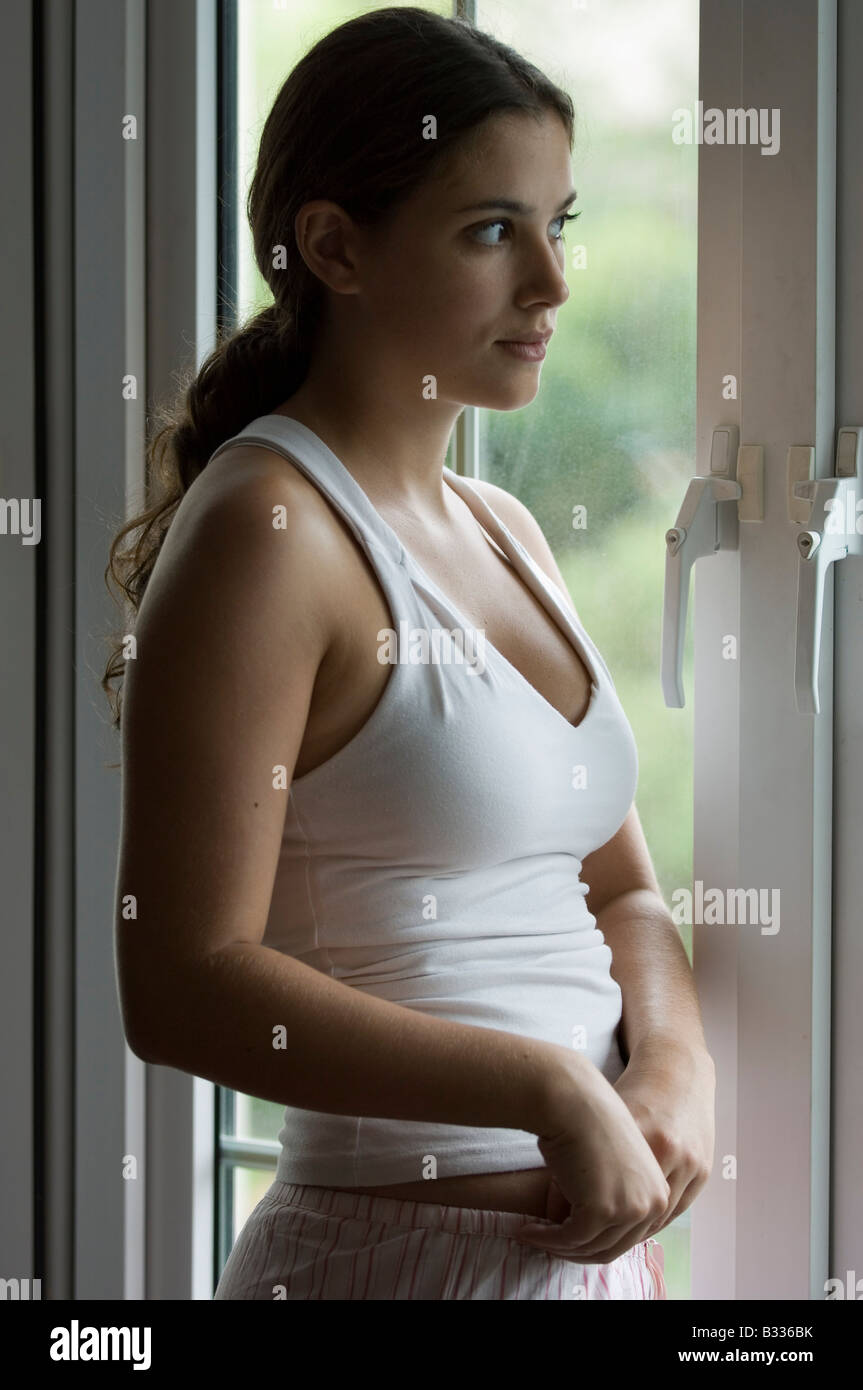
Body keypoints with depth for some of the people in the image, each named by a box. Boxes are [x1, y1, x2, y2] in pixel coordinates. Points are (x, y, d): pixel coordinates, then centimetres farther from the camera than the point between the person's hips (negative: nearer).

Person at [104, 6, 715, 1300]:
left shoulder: (501, 529, 10)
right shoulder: (267, 530, -14)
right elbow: (184, 987, -20)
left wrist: (676, 1065, -5)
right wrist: (551, 1087, -21)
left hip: (597, 1238, 7)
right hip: (399, 1251, -7)